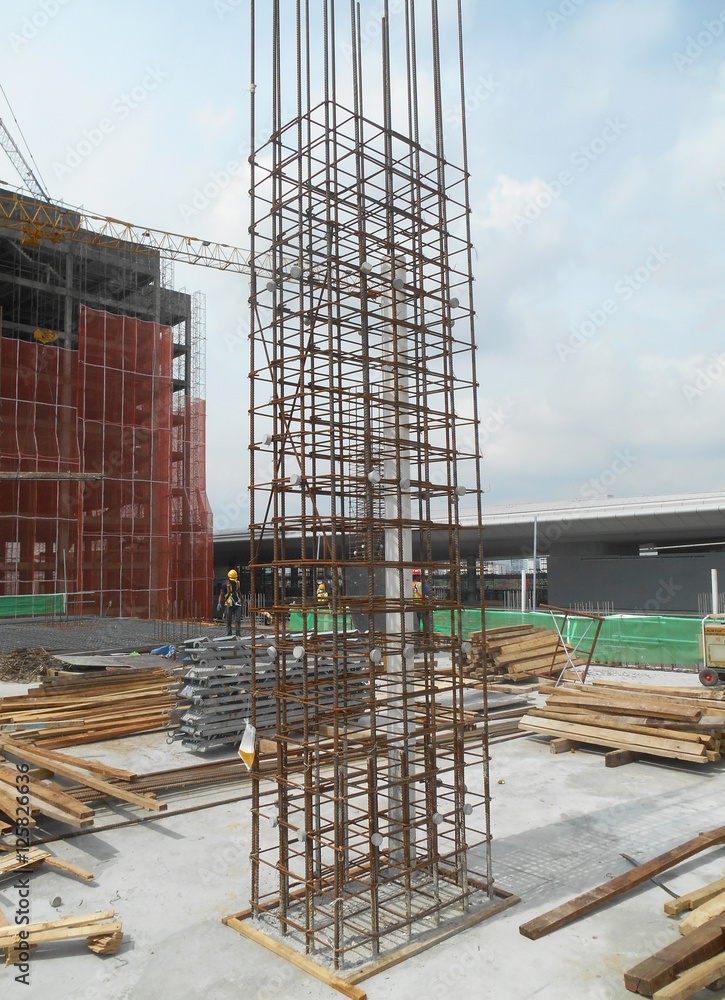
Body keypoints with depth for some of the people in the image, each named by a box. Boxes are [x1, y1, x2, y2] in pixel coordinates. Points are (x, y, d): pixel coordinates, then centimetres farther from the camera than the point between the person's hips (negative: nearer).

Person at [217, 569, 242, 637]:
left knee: (238, 620, -3)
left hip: (237, 604, 4)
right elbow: (221, 595, -7)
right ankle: (229, 634, 10)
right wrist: (219, 604, -16)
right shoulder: (225, 584, -7)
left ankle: (237, 634, -1)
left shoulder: (237, 583, 9)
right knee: (229, 621, 3)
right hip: (229, 605, -4)